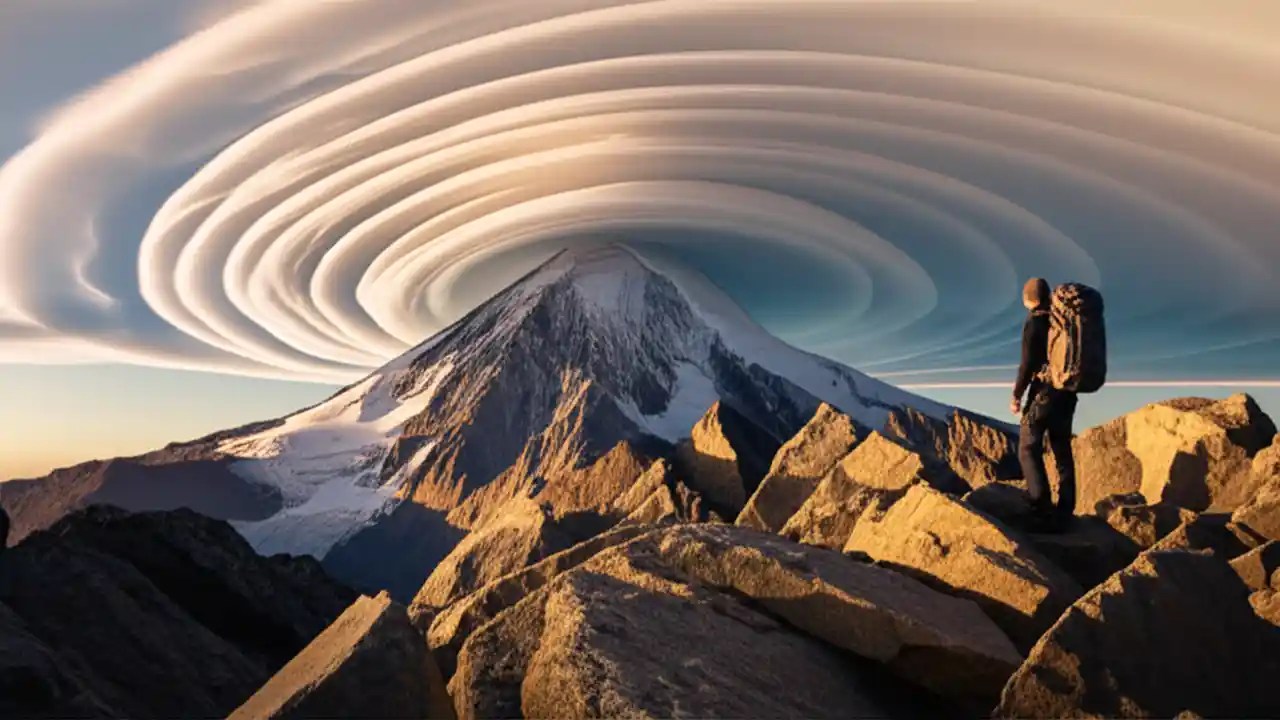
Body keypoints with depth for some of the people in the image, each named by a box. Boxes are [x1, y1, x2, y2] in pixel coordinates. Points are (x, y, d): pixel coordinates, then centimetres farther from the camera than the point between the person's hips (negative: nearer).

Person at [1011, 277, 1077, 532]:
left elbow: (1028, 363, -15)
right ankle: (1065, 511, 12)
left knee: (1029, 449, -3)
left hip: (1044, 391, -7)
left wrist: (1016, 396, -6)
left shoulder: (1034, 323, -11)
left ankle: (1042, 510, -11)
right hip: (1067, 392, 7)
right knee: (1062, 450, 10)